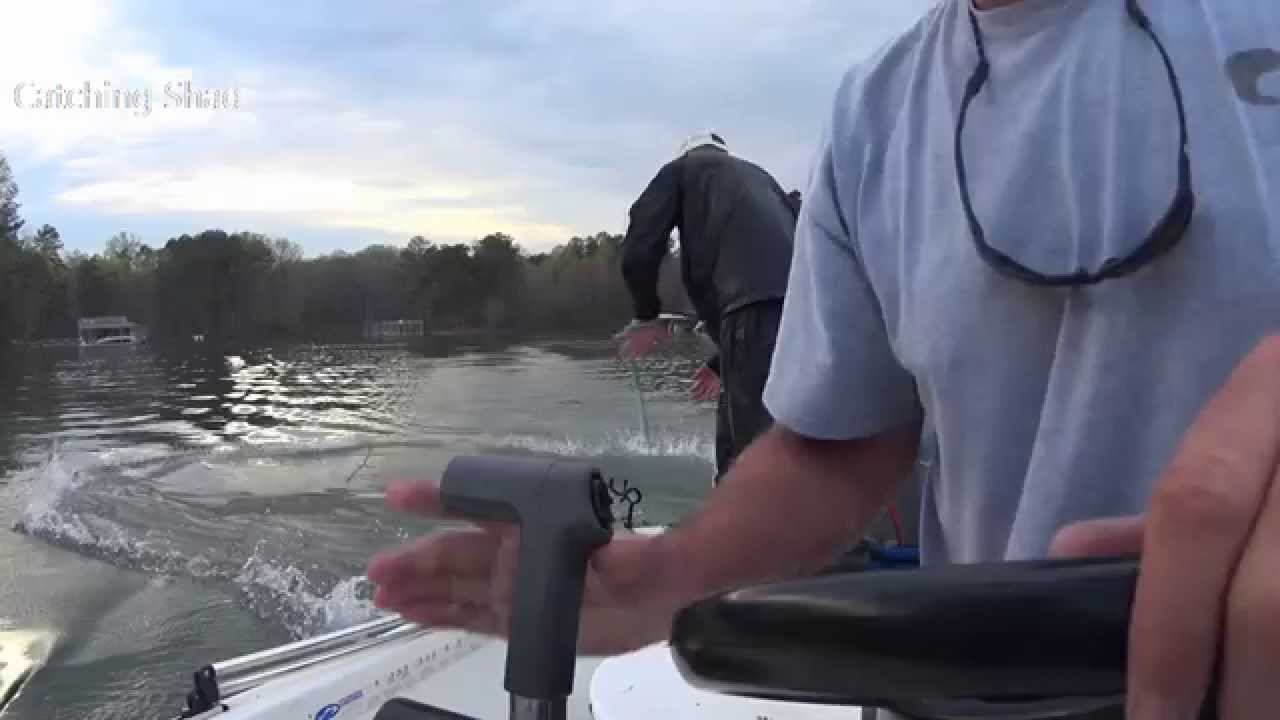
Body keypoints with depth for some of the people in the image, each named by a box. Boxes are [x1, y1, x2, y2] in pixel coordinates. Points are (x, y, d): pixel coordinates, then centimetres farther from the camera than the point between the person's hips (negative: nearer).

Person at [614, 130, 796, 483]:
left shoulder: (682, 168, 22)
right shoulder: (758, 176, 38)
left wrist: (647, 315, 27)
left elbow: (638, 252, 9)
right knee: (735, 442, 17)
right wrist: (723, 362, 37)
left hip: (756, 307, -6)